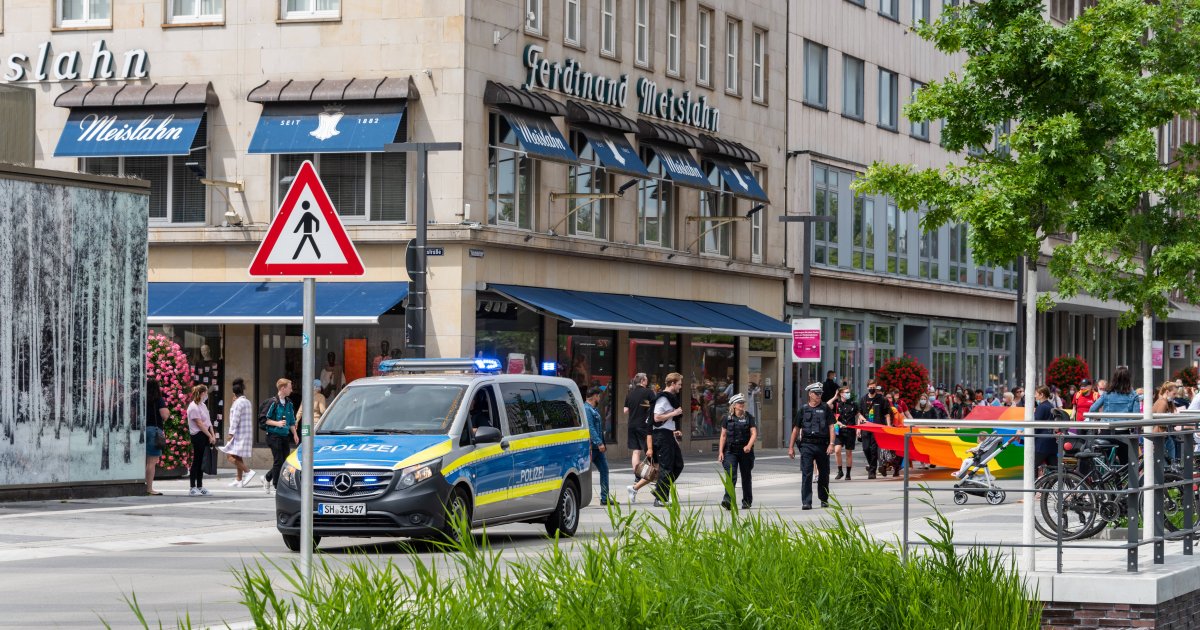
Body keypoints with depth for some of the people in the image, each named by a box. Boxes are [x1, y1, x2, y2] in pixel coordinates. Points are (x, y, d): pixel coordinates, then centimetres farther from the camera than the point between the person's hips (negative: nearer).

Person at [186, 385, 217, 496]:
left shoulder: (203, 405, 14)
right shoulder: (193, 407, -14)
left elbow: (208, 421, 14)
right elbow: (200, 424, -16)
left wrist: (213, 435, 5)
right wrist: (210, 436, -13)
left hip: (205, 435, 9)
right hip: (198, 436, -9)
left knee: (201, 462, 11)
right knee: (196, 461, -6)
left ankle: (200, 486, 16)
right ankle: (192, 488, -4)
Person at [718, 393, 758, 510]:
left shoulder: (749, 418, 2)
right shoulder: (728, 418, 4)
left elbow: (754, 434, -7)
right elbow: (723, 435, 7)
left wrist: (749, 446, -25)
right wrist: (720, 451, -1)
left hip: (745, 451, 1)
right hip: (730, 451, -1)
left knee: (746, 477, 10)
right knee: (731, 475, -16)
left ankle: (747, 501, 23)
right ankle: (728, 500, -26)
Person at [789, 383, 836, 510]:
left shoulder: (826, 408, 7)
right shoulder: (803, 410, 8)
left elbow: (831, 427, 1)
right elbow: (796, 429, 11)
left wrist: (831, 444, -11)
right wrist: (791, 447, 7)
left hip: (822, 445, 1)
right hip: (807, 445, -1)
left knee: (824, 474, 10)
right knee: (806, 474, -9)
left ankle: (824, 499, 26)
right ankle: (806, 502, -10)